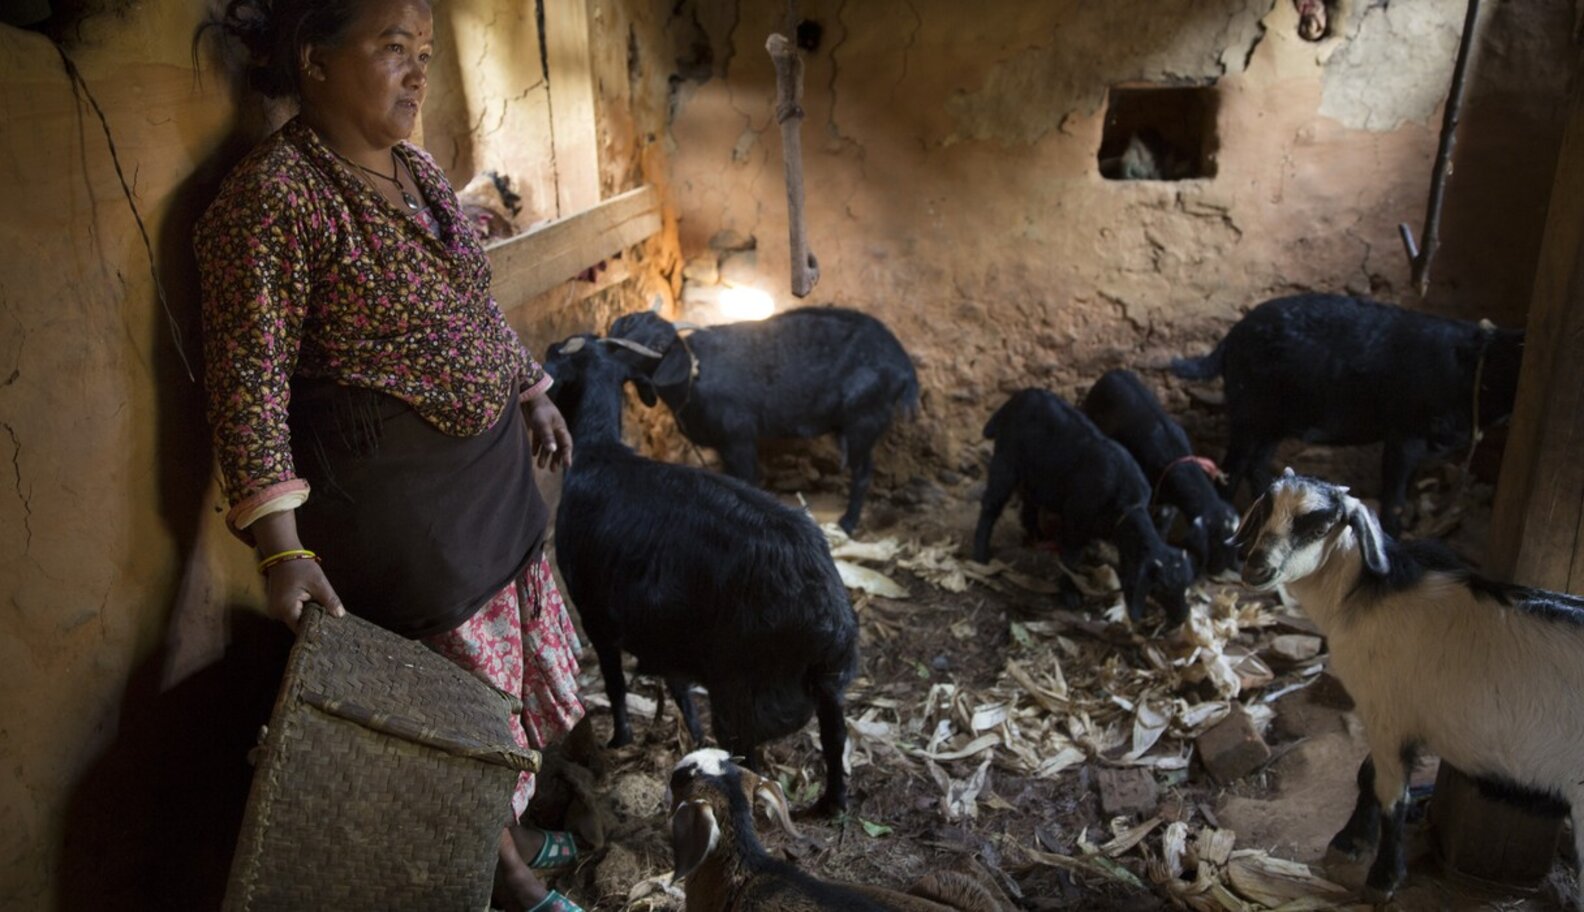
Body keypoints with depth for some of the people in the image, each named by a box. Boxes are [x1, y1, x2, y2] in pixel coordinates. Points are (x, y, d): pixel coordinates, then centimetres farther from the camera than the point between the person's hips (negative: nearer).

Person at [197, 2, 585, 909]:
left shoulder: (418, 168, 7)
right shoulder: (273, 195, -18)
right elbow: (251, 380, -20)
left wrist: (531, 389, 23)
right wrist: (284, 549, -24)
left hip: (493, 459, 8)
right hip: (394, 488, -8)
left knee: (522, 651, 20)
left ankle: (510, 824, 43)